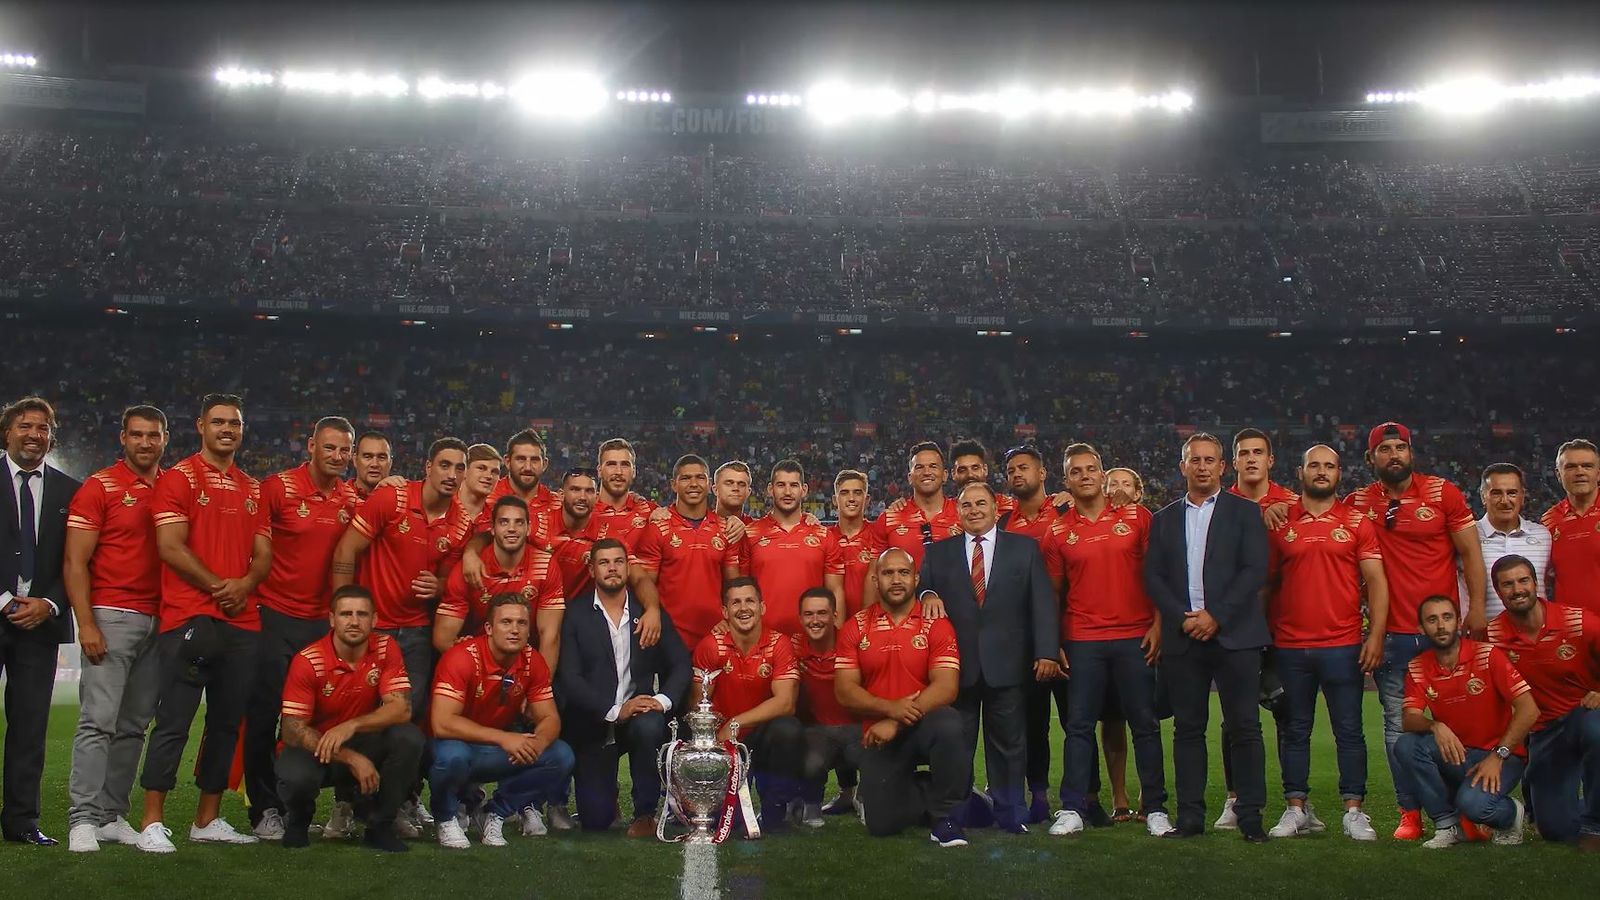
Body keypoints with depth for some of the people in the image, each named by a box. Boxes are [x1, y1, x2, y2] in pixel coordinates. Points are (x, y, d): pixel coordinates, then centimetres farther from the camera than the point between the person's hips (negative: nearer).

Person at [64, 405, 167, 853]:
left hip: (159, 621, 5)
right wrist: (86, 624, -12)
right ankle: (84, 819, -5)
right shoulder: (99, 487, -1)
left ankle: (113, 816, 13)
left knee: (134, 725, 7)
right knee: (98, 721, -9)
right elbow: (75, 562, -4)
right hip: (112, 616, -5)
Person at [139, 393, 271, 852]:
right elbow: (171, 547, -9)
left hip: (242, 621, 6)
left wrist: (245, 583, -6)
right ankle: (152, 823, -1)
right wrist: (217, 585, -13)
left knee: (227, 723, 10)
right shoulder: (179, 478, 0)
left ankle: (208, 820, 18)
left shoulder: (252, 489, 18)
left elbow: (264, 553, 14)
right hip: (190, 619, -6)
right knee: (174, 721, -7)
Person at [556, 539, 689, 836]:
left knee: (650, 725, -36)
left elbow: (681, 664, 2)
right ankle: (609, 799, 33)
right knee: (595, 820, -7)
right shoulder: (576, 614, -2)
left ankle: (645, 813, -15)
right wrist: (615, 710, -21)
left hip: (640, 714, 1)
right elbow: (569, 677, -10)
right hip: (593, 725, 0)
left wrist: (662, 700, -18)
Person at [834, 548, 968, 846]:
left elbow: (946, 687, -13)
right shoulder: (855, 628, 3)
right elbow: (844, 691, -4)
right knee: (881, 824, -8)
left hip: (924, 726, -2)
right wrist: (890, 708, -21)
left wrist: (898, 722, -21)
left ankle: (946, 813, -12)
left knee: (949, 725, -36)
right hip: (879, 735, 2)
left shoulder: (936, 625, -3)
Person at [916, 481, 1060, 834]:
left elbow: (1042, 603, 2)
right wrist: (927, 594, -12)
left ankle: (1010, 813, 15)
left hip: (1007, 664, -1)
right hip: (957, 664, 1)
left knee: (1009, 741, 5)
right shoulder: (939, 552, 12)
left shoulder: (1024, 548, 8)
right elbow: (922, 589, 12)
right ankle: (960, 813, 13)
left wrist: (1046, 652, -8)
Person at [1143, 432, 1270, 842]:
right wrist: (1182, 617, -7)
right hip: (1182, 637, 3)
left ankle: (1250, 815, 3)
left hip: (1234, 634, -2)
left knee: (1244, 727, -3)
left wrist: (1216, 616, -12)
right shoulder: (1164, 519, 15)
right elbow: (1153, 577, 8)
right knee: (1187, 728, 4)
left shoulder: (1245, 512, 6)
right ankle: (1190, 815, 9)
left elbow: (1255, 570, -4)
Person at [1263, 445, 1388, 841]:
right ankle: (1297, 809, 15)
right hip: (1290, 646, 1)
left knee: (1349, 730, 2)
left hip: (1343, 645, -1)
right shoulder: (1279, 522, 8)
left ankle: (1354, 811, 10)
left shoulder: (1357, 523, 5)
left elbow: (1376, 581, 3)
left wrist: (1376, 634, -7)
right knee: (1294, 731, 7)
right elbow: (1267, 583, 12)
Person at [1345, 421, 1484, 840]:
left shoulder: (1443, 493, 1)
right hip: (1391, 633, 2)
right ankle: (1410, 812, 9)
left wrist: (1477, 606, -4)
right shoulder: (1359, 503, 6)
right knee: (1399, 725, 3)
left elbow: (1470, 552, 3)